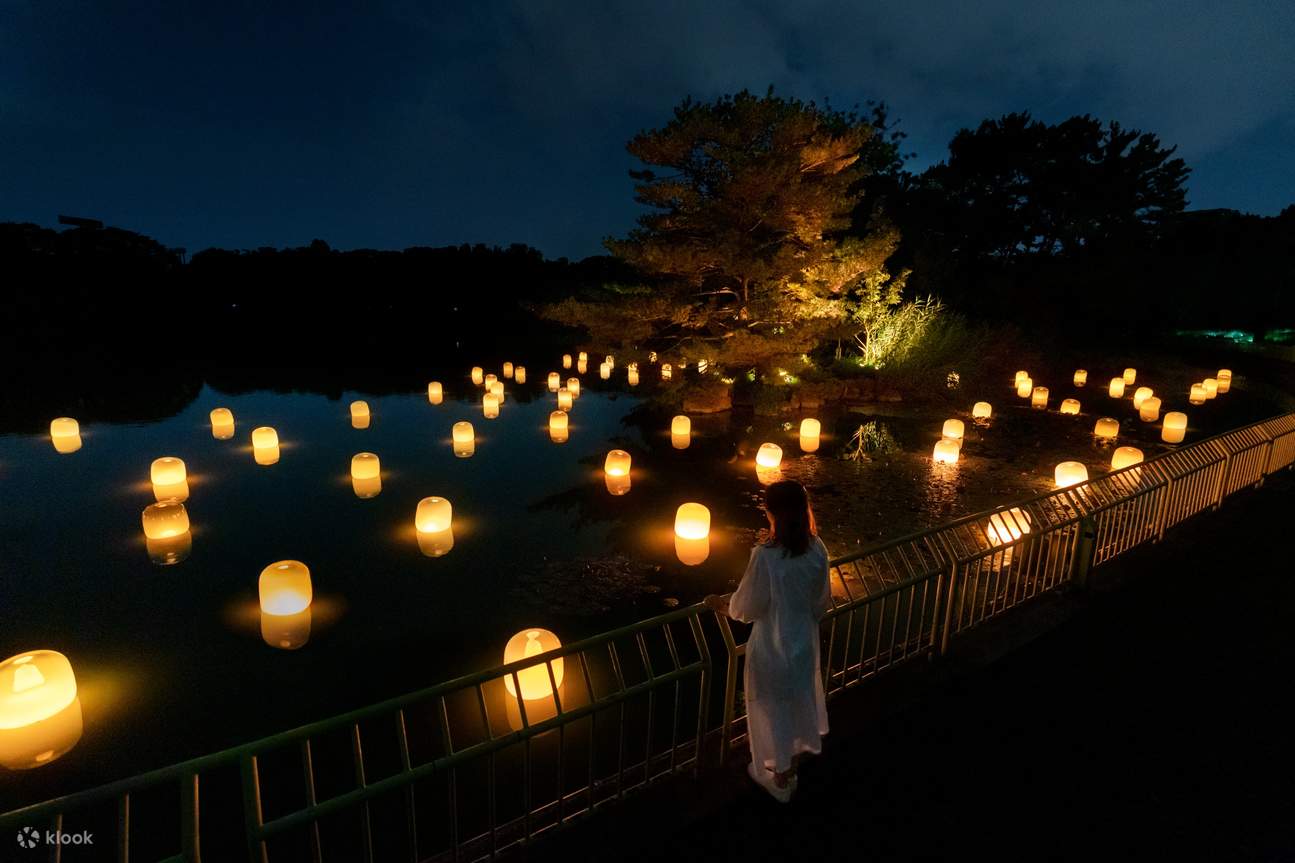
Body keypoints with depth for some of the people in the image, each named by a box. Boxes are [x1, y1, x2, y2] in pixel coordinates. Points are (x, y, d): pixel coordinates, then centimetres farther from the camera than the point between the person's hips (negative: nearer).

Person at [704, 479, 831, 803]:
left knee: (773, 707, 18)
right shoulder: (817, 549, -14)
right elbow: (822, 602, 1)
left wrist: (721, 604, 1)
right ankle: (792, 768, 51)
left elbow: (746, 607, -18)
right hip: (804, 641, 6)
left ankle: (779, 779, 41)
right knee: (800, 701, 27)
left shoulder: (765, 556, -32)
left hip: (772, 646, -6)